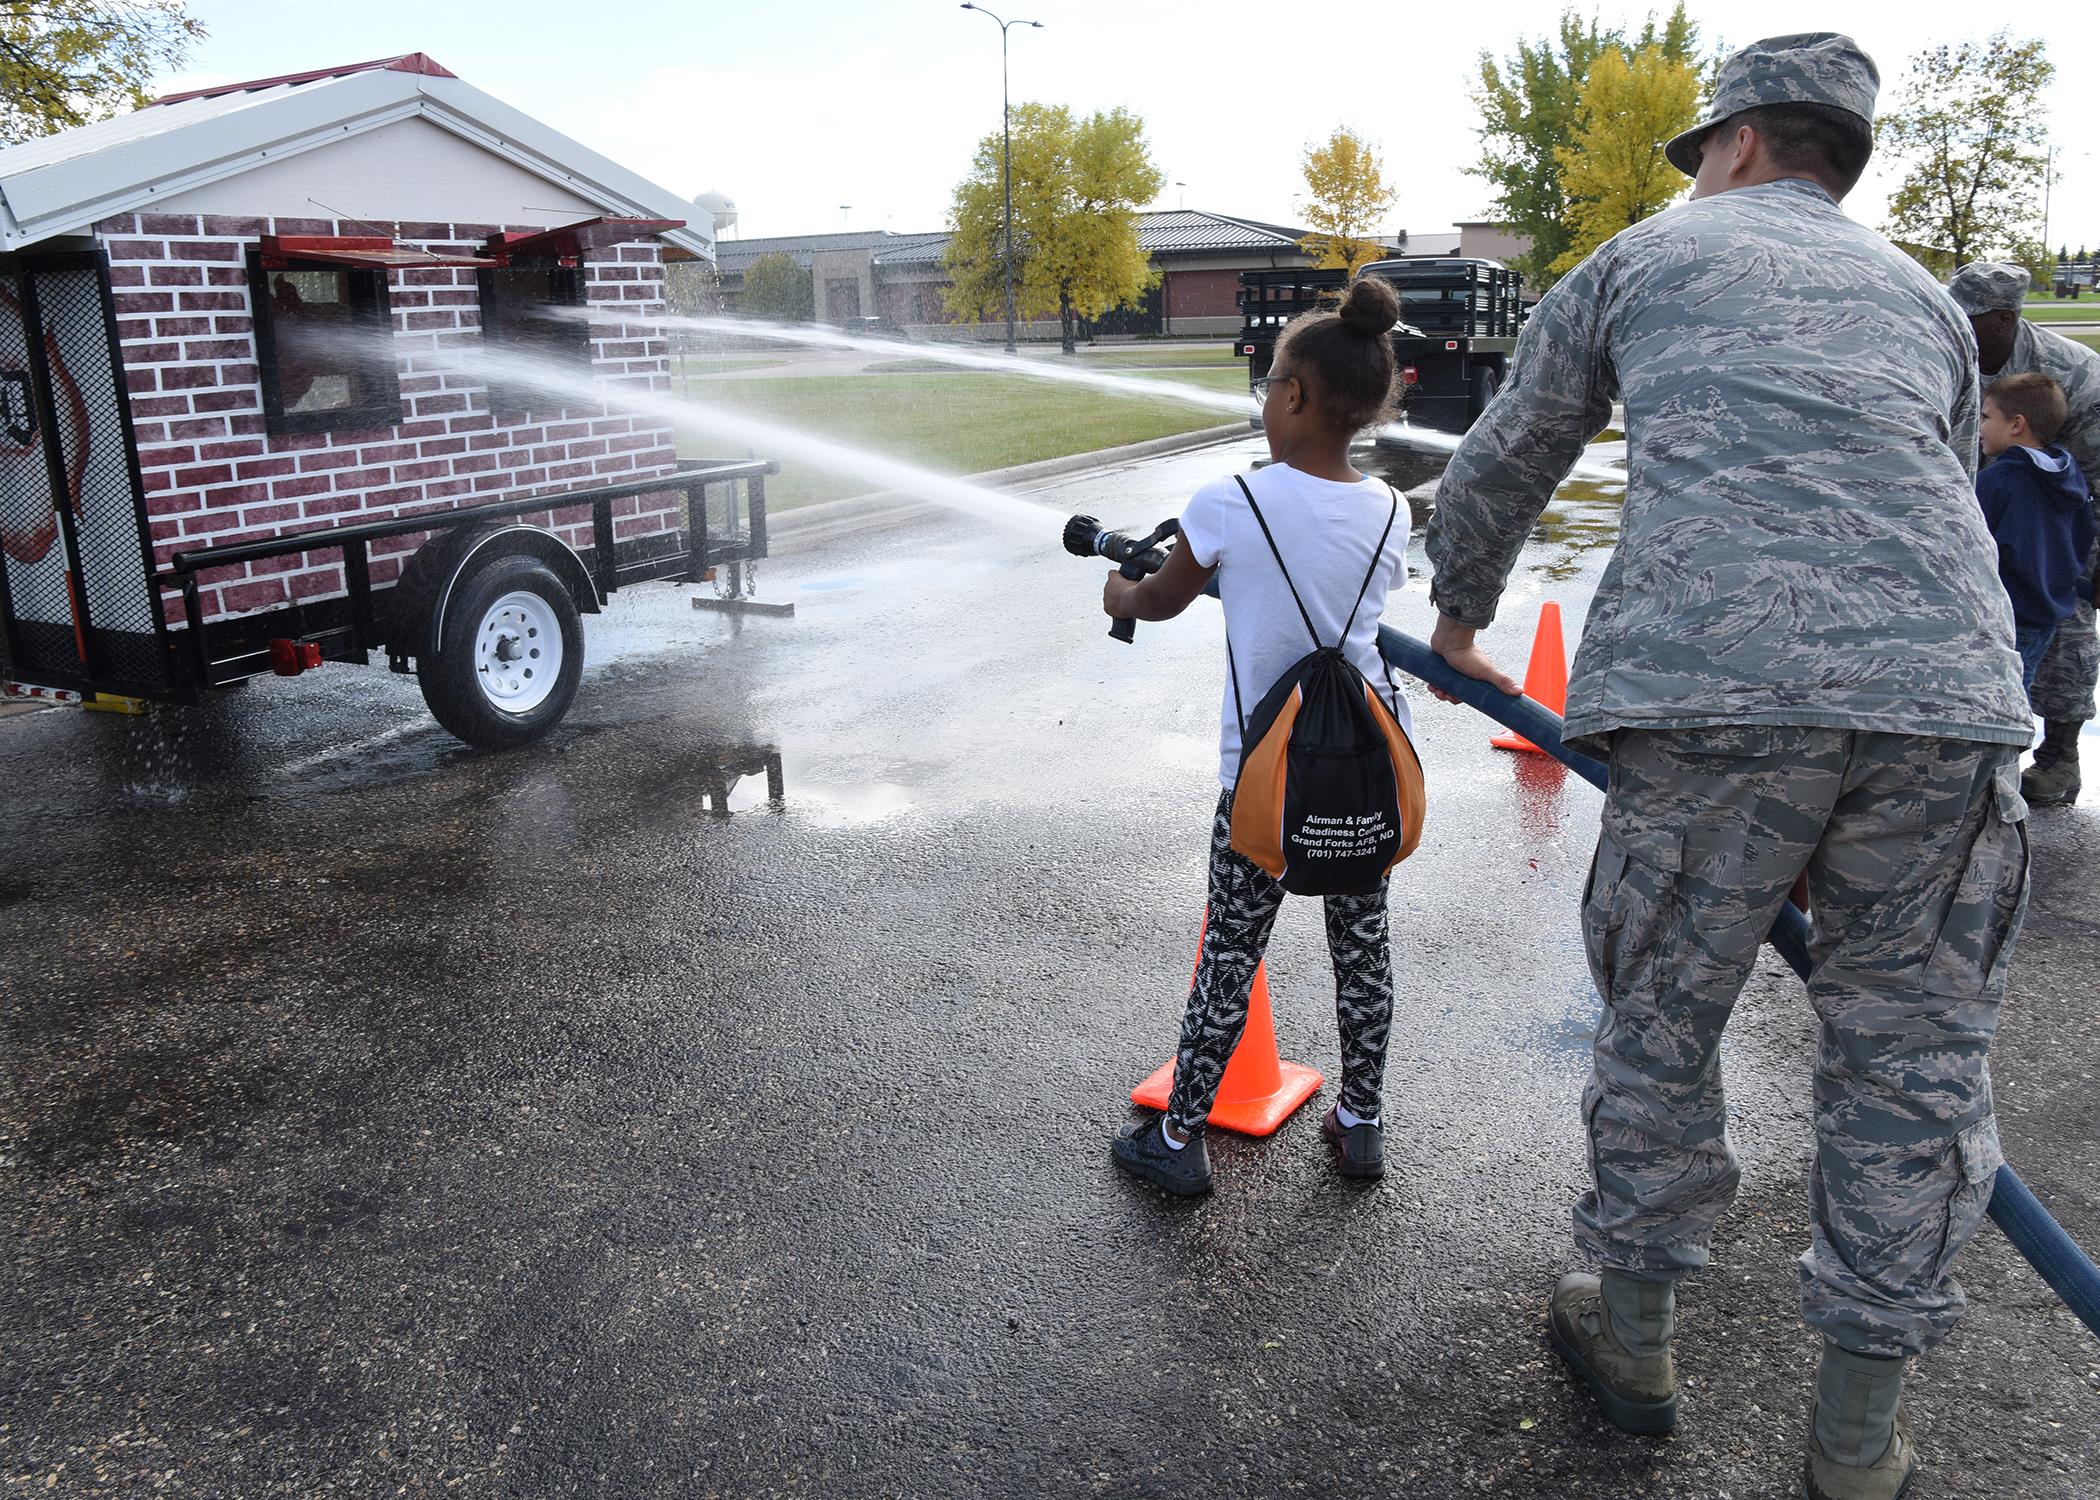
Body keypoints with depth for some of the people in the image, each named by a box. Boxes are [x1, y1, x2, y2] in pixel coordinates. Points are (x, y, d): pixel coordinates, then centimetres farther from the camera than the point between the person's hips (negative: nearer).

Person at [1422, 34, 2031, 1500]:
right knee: (1912, 1055, 13)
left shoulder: (1642, 259, 21)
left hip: (1709, 680, -3)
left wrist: (1458, 622, 43)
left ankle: (1633, 1336, 32)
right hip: (1948, 689, 4)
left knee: (1662, 1019, 14)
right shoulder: (1923, 298, 29)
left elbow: (1496, 474, 26)